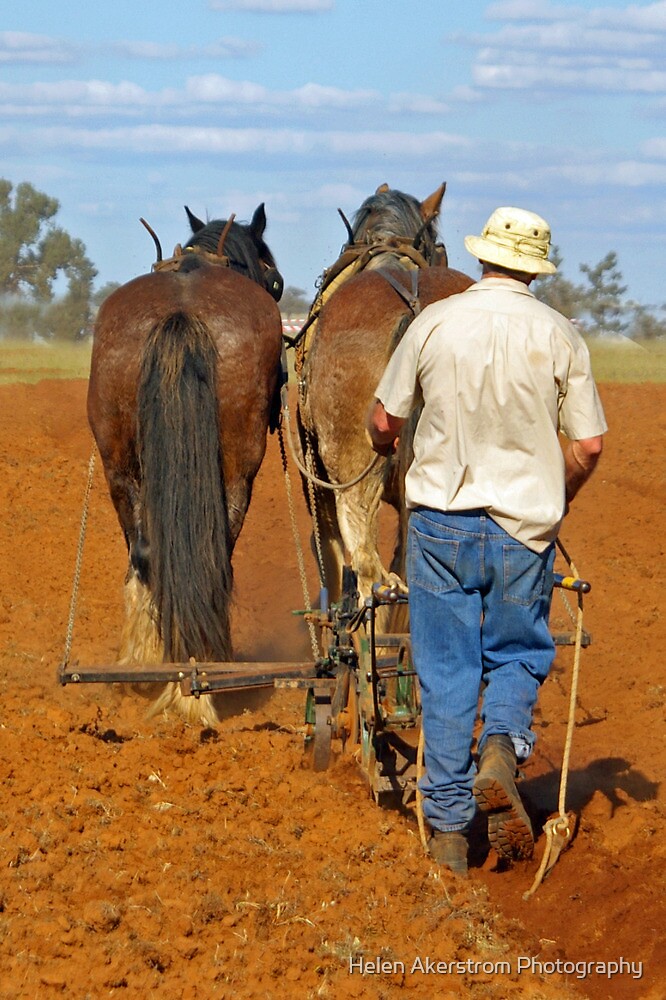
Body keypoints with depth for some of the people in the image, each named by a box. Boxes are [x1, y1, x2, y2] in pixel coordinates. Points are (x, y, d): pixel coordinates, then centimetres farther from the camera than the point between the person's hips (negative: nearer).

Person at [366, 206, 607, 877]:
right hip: (525, 525, 0)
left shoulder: (434, 323, -4)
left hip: (442, 522, 0)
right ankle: (502, 747, -14)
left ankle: (448, 827, 9)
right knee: (518, 655, 16)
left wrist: (385, 445, 28)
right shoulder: (559, 336, -4)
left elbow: (383, 421, 4)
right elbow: (588, 445, -2)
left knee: (446, 671, 7)